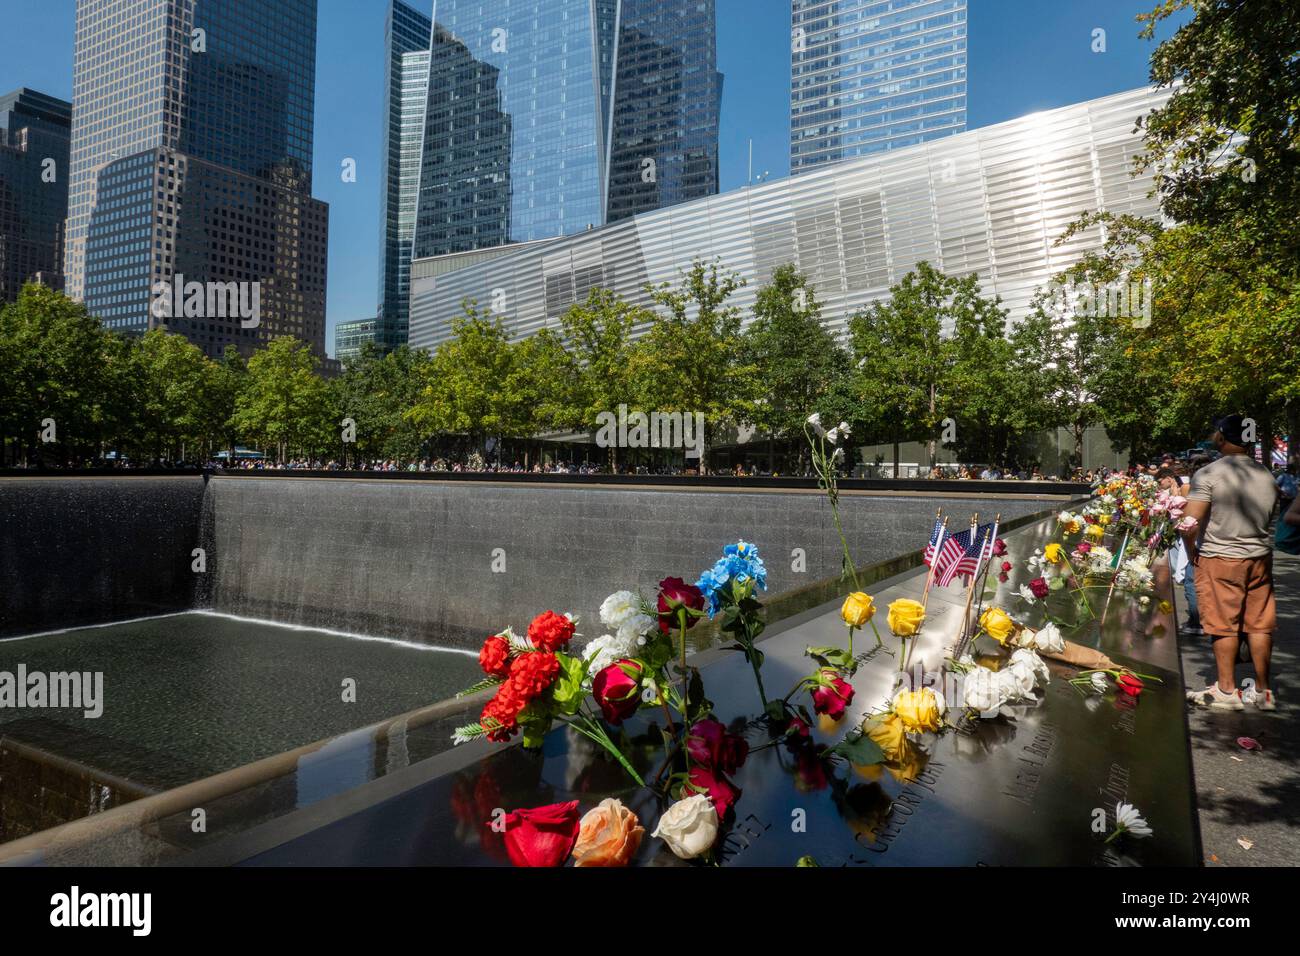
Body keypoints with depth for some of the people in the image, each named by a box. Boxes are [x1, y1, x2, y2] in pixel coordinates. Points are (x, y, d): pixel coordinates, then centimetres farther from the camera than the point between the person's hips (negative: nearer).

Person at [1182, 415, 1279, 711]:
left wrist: (1191, 552, -4)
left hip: (1219, 559, -5)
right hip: (1260, 557, 5)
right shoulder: (1266, 476, 5)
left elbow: (1189, 524, -20)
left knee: (1224, 625, 3)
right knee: (1259, 625, 10)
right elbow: (1268, 518, 14)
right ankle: (1263, 691, 19)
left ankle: (1227, 690, 12)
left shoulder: (1208, 474, -15)